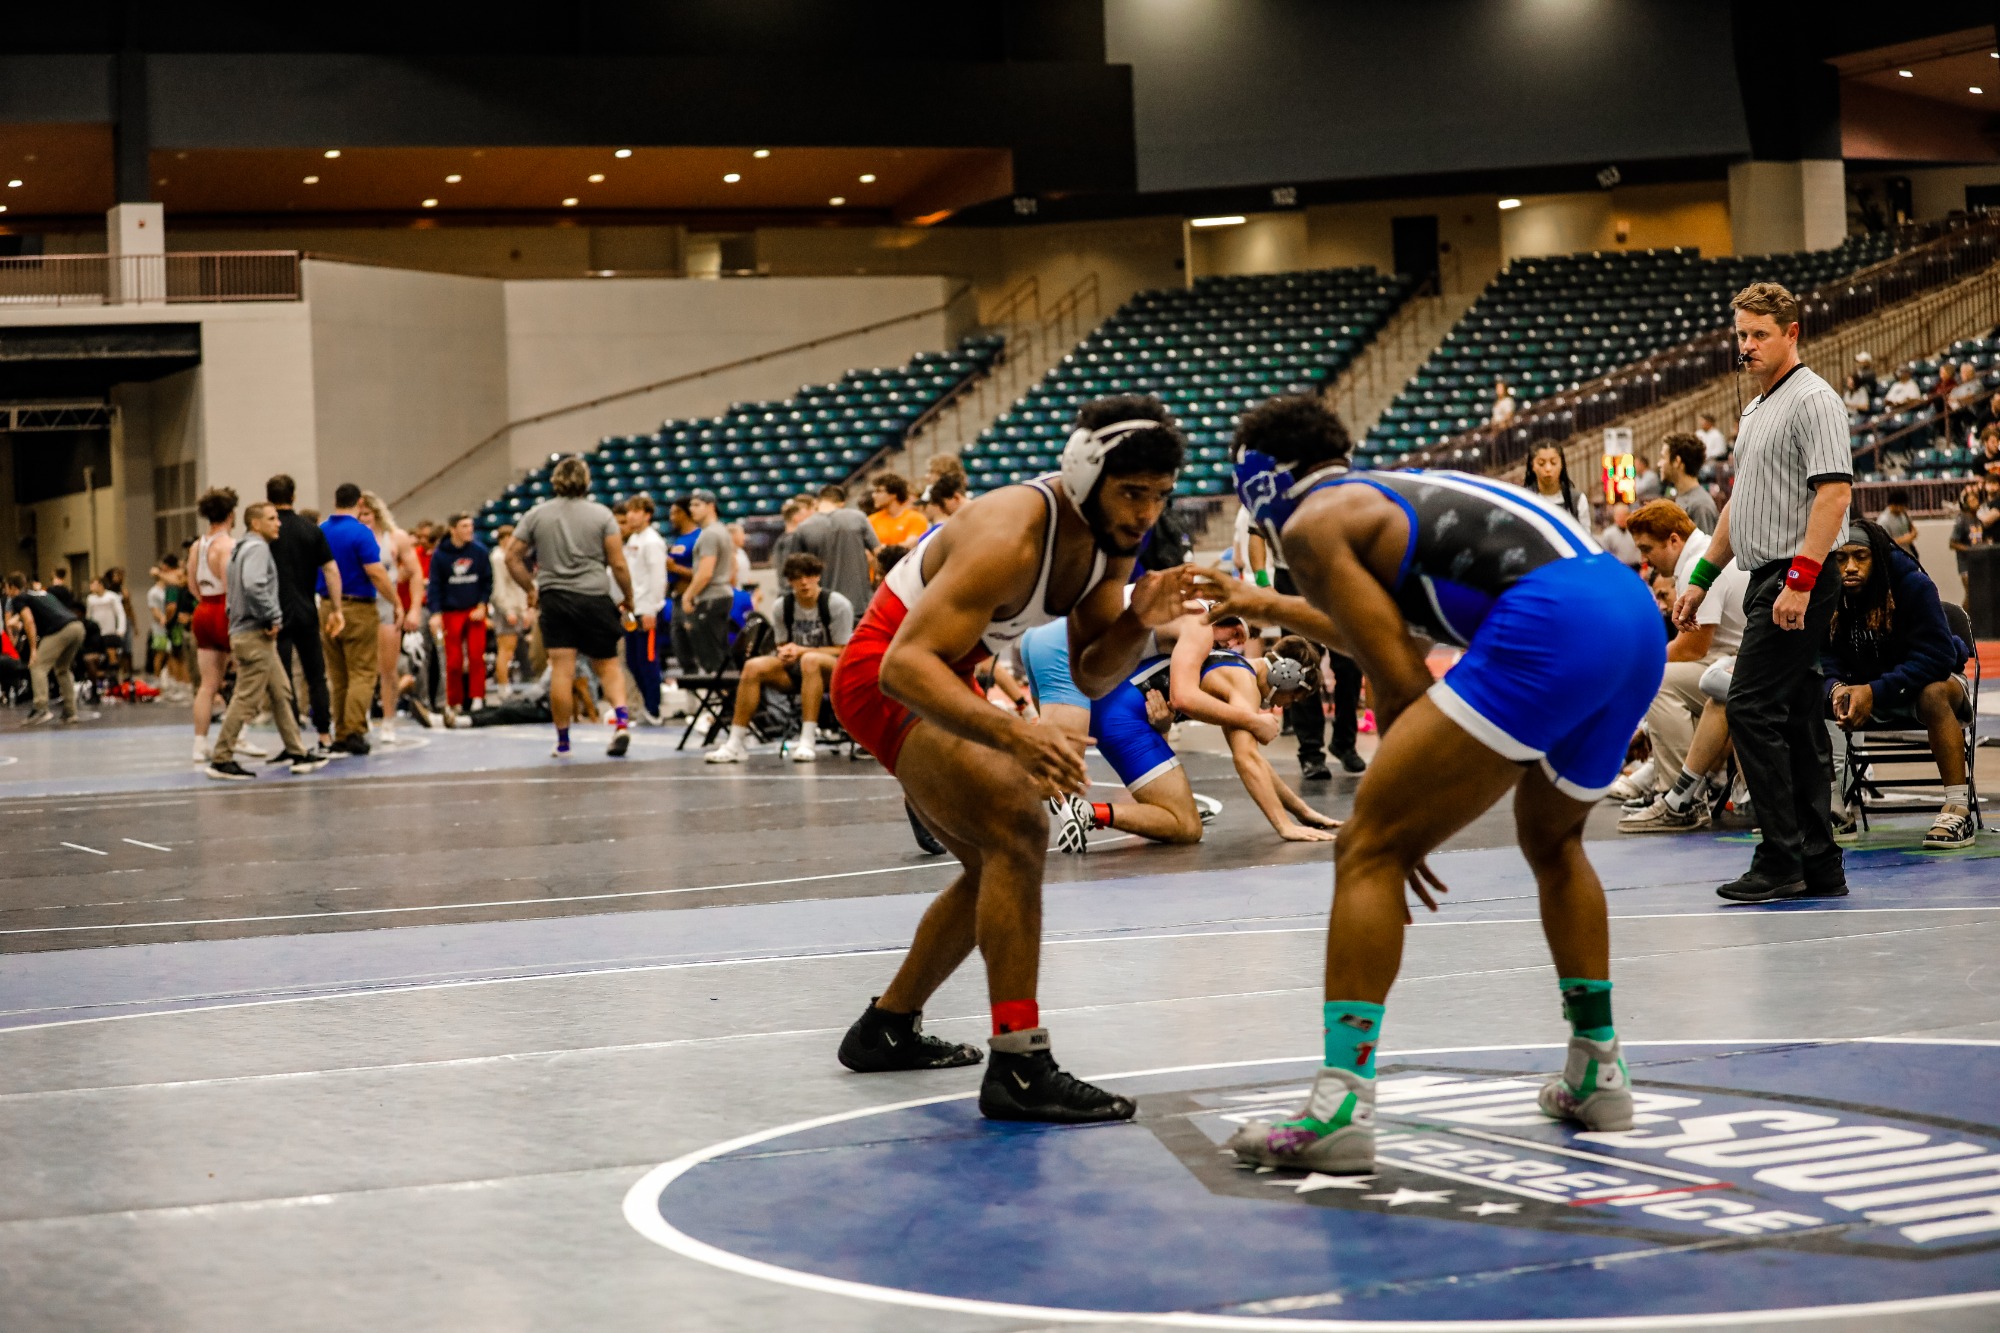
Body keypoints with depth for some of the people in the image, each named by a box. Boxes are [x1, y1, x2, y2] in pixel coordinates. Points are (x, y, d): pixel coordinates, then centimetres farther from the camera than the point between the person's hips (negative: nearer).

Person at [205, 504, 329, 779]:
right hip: (254, 634, -11)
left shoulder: (241, 549, 19)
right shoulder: (257, 548, -12)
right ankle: (221, 760, -5)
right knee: (247, 699, -8)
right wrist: (273, 618, -17)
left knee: (281, 693, 13)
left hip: (252, 633, 11)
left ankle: (297, 753, 16)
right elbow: (253, 586, -27)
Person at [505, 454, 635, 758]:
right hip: (594, 598, -1)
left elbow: (512, 557, 5)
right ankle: (621, 719, -13)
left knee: (561, 670, 0)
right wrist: (628, 598, 10)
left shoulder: (536, 515, 5)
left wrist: (530, 588, 16)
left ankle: (563, 741, 4)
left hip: (554, 598, 1)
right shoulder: (601, 515, 0)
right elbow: (618, 565, -3)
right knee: (606, 665, 9)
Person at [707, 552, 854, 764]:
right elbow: (782, 646, 13)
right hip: (795, 670, 5)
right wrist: (785, 652, -13)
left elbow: (843, 651, -9)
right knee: (754, 666, -22)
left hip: (833, 671, -5)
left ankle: (807, 742, -43)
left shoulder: (837, 605, -9)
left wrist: (801, 651, -18)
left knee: (810, 660, -39)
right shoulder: (783, 606, 4)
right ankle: (736, 742, -21)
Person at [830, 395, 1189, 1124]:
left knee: (997, 864, 19)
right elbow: (905, 664, -39)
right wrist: (1012, 732, -53)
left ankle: (887, 1028, 36)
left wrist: (1139, 623, -19)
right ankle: (1018, 1070, -25)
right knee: (1018, 827, -26)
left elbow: (1091, 677, 2)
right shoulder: (1010, 538, -32)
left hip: (941, 675, 10)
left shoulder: (1111, 535, -5)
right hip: (884, 677, -10)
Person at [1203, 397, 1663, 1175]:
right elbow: (1389, 627, 53)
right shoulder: (1393, 494, 35)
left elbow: (1399, 677, 2)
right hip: (1639, 615, 9)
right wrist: (1266, 608, 65)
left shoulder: (1309, 522, 10)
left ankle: (1340, 1107, -14)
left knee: (1369, 848, -4)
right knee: (1552, 842, 32)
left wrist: (1405, 819, 11)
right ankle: (1597, 1075, 35)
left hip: (1547, 625, -9)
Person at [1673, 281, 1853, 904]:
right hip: (1769, 582, 10)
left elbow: (1835, 491, -19)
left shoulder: (1813, 400, -10)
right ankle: (1819, 865, 10)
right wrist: (1701, 578, 26)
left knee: (1752, 710, -13)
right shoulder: (1758, 408, 20)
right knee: (1794, 721, 8)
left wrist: (1800, 580, -24)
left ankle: (1782, 860, -11)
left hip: (1798, 581, -10)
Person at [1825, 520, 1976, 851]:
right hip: (1865, 691, 5)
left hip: (1930, 679, -4)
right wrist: (1836, 688, -34)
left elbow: (1936, 654, -29)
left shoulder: (1913, 585, -24)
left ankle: (1958, 811, -36)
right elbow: (1825, 659, -9)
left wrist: (1875, 692, -38)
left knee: (1934, 694, -39)